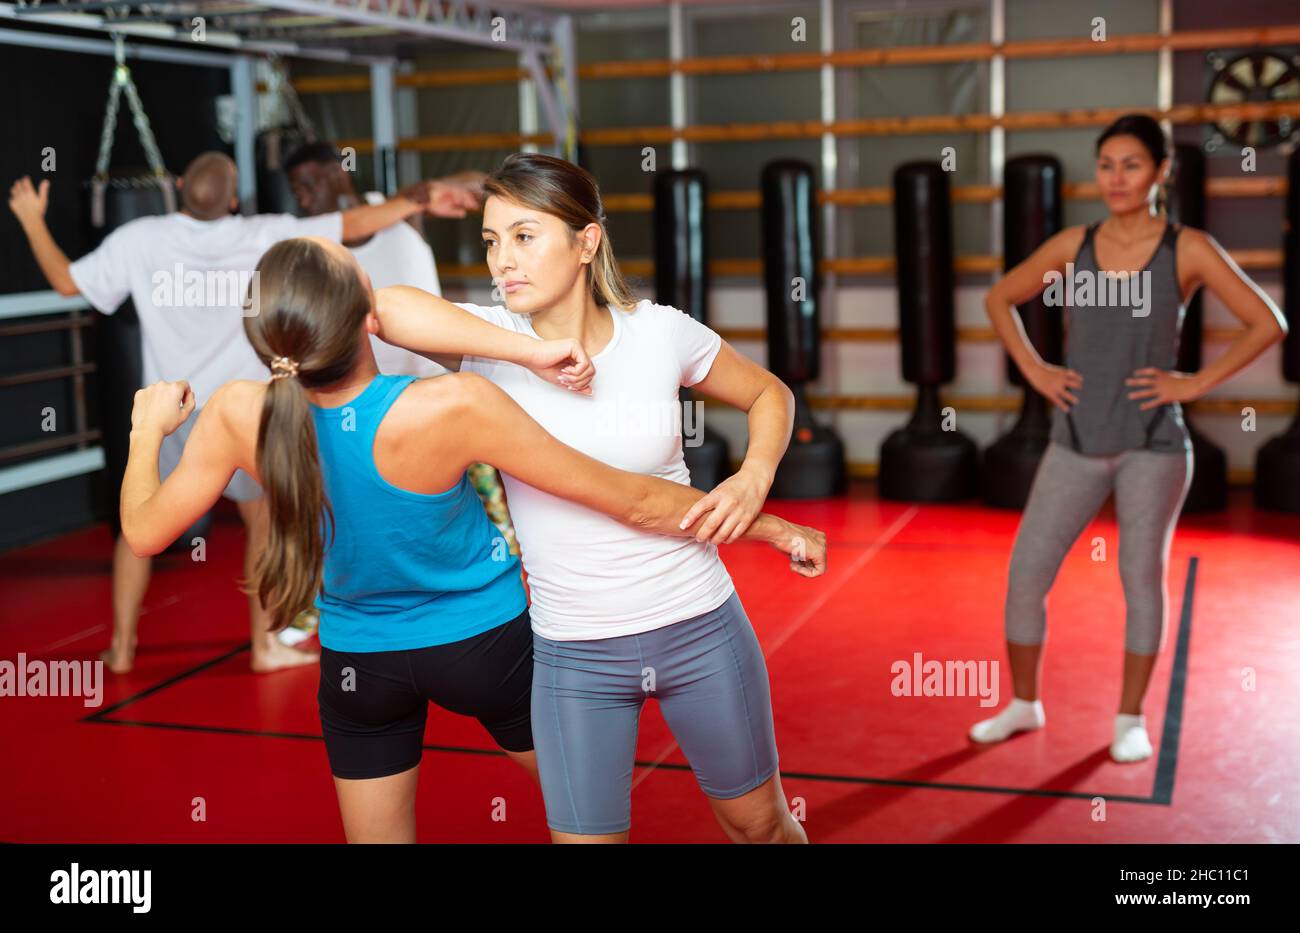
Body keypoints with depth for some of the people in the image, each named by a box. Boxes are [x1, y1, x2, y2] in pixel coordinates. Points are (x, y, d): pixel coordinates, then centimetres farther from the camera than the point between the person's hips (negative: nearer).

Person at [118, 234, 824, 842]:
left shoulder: (237, 416, -22)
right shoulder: (451, 408, -33)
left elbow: (143, 530, -5)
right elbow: (636, 502, -25)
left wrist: (149, 429, 14)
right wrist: (769, 526, -13)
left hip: (357, 665, 4)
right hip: (486, 643, -3)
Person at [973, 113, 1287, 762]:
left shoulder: (1188, 250, -4)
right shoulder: (1073, 245, 4)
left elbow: (1267, 324, -5)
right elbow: (999, 300, 16)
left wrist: (1196, 382, -9)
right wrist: (1033, 370, 5)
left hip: (1152, 445, -3)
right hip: (1077, 442, 3)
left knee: (1142, 576, 4)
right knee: (1026, 571, 1)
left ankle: (1131, 718, 21)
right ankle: (1024, 704, 21)